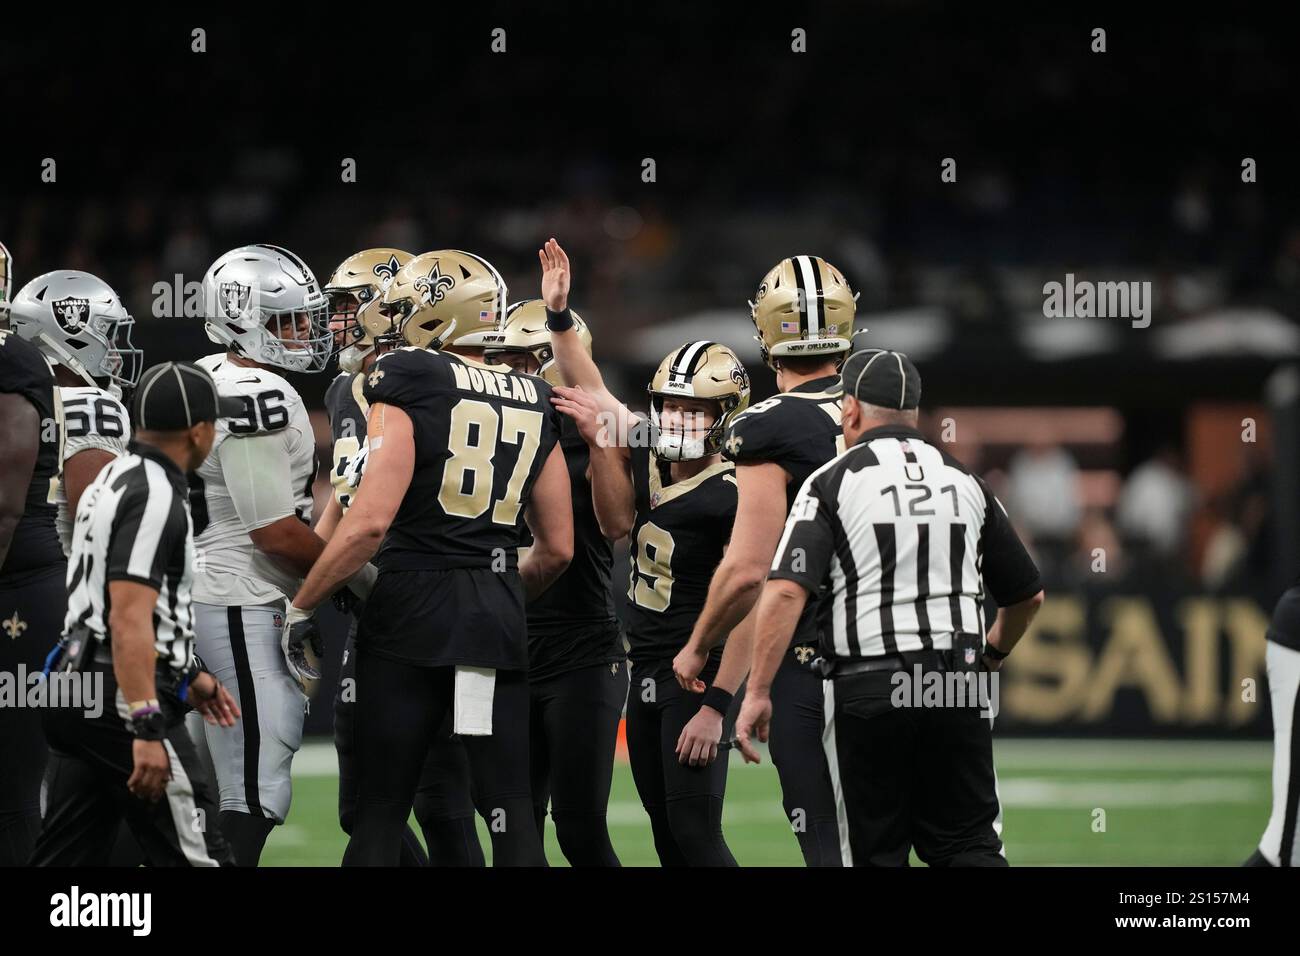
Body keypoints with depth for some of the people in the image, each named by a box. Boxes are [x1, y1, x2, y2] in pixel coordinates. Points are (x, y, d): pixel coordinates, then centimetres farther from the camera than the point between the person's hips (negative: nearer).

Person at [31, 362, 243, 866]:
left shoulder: (113, 479, 16)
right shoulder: (154, 497, -15)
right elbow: (129, 621, -23)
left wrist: (189, 674, 34)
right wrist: (147, 730, -27)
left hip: (78, 690, 10)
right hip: (124, 700, -10)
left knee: (64, 860, 8)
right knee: (194, 853, -7)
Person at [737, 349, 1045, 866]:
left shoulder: (831, 483, -1)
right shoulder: (965, 484, 12)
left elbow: (787, 592, -14)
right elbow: (1027, 595, 19)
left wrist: (757, 692, -14)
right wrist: (992, 654, 39)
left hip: (868, 691, -3)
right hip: (959, 688, 3)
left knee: (876, 850, 6)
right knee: (969, 843, 8)